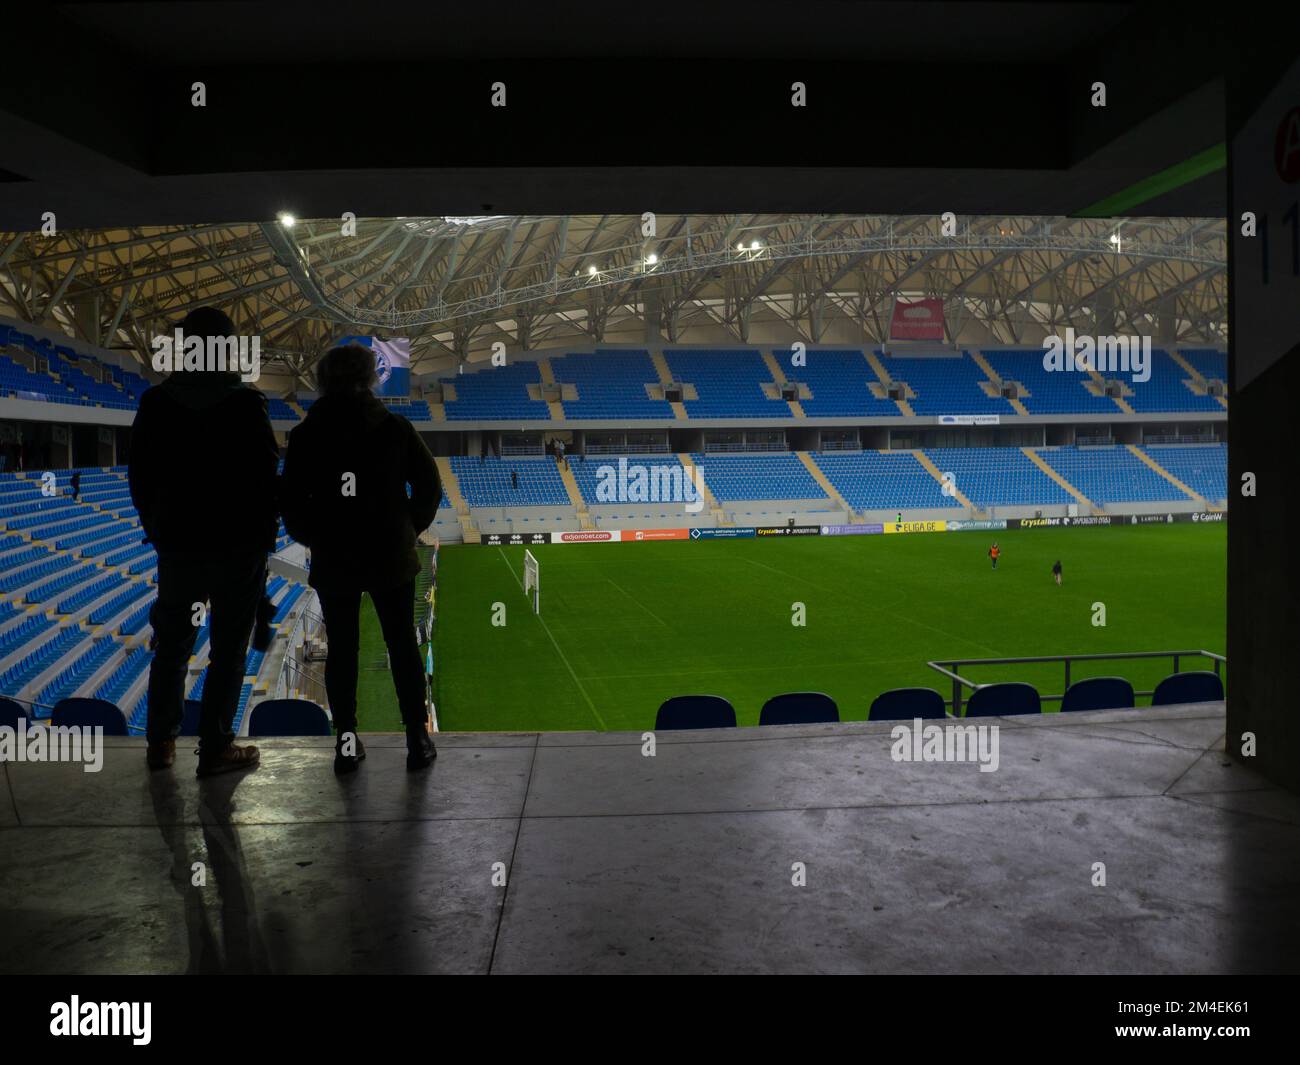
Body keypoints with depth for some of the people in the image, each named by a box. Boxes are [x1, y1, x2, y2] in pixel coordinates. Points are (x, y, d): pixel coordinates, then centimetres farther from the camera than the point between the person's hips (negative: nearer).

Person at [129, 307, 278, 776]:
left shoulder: (157, 401, 1)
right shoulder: (246, 402, -10)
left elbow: (140, 475, 5)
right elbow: (264, 476, -9)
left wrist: (158, 530, 16)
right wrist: (264, 536, 2)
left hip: (177, 544, 3)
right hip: (238, 545, -3)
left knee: (171, 645, 15)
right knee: (228, 649, 4)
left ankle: (160, 743, 23)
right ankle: (215, 749, 8)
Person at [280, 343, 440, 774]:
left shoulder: (306, 435, -3)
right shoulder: (395, 427, -3)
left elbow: (291, 501, -1)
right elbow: (429, 485, 1)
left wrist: (315, 539, 15)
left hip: (333, 562, 1)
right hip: (391, 558, 0)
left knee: (341, 650, 10)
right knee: (403, 647, 8)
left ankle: (347, 745, 15)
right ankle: (418, 741, 13)